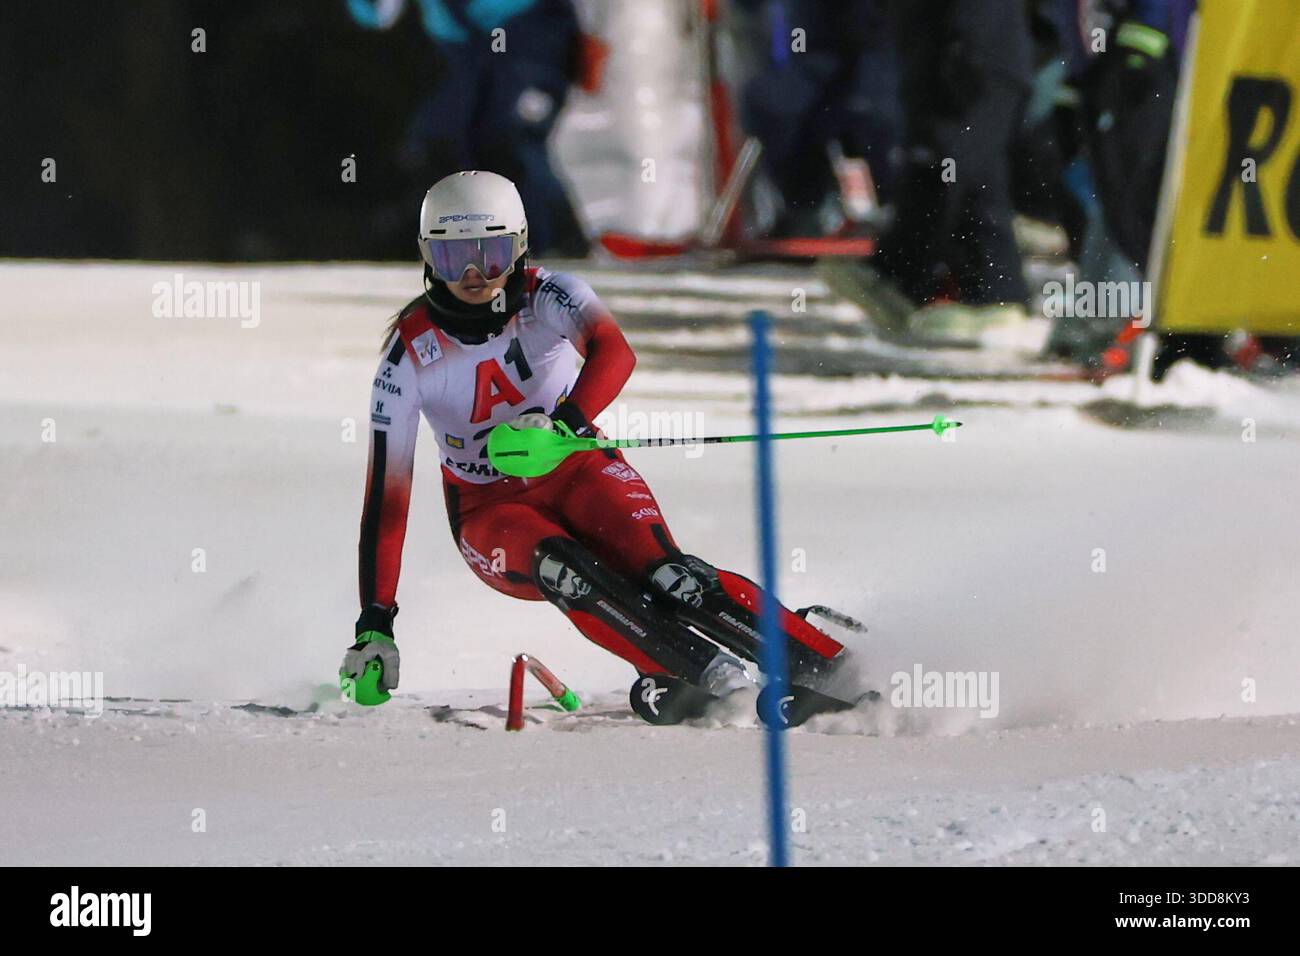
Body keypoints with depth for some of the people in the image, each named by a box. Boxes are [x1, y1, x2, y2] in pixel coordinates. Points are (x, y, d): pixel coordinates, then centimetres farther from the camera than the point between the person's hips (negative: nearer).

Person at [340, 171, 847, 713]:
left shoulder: (545, 297, -16)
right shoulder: (410, 355, -14)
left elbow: (614, 353, -37)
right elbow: (386, 493, -15)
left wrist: (562, 424, -57)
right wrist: (374, 625, -20)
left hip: (577, 471, 0)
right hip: (493, 512, 0)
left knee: (660, 573, -28)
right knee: (563, 570, -34)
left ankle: (823, 663, -27)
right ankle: (713, 678, -40)